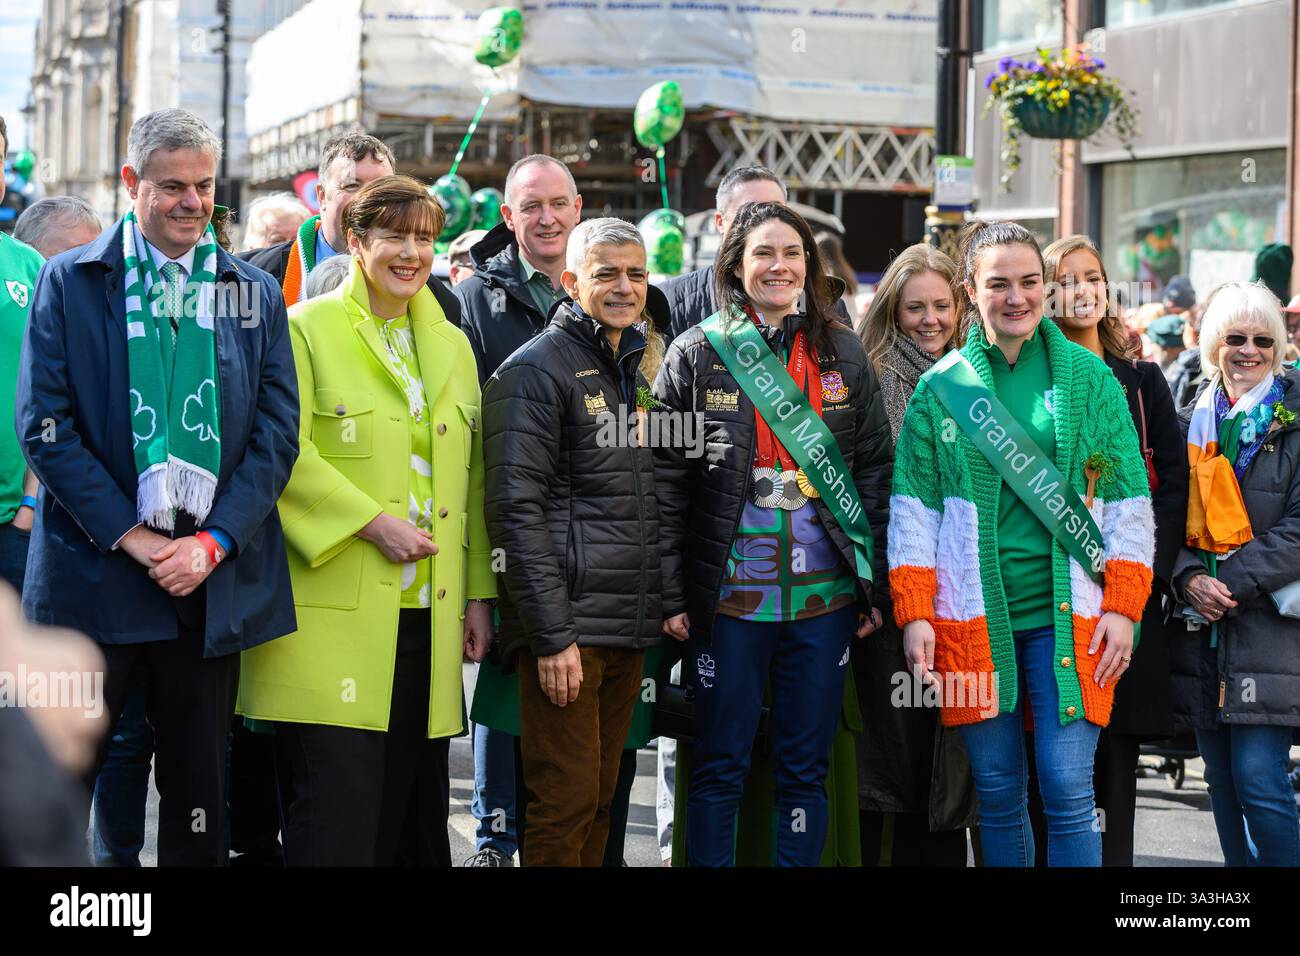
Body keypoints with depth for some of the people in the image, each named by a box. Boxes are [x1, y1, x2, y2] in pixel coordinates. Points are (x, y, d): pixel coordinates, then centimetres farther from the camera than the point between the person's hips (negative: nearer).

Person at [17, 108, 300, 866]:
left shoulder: (257, 294, 10)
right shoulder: (70, 282, 3)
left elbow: (278, 434, 6)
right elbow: (44, 426, -4)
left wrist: (211, 543, -6)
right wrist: (131, 537, -11)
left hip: (214, 578, 2)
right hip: (94, 569, -2)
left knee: (200, 790, 8)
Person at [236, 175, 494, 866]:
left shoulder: (452, 346, 18)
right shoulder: (308, 330, 0)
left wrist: (477, 594, 13)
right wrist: (373, 521, -16)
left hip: (427, 617, 6)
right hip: (335, 613, -6)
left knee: (409, 805, 6)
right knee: (337, 808, -10)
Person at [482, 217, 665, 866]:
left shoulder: (633, 375, 19)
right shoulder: (535, 370, -7)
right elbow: (517, 511, -14)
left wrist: (663, 608, 13)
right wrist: (553, 637, -19)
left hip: (629, 631, 8)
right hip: (568, 631, -8)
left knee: (599, 802, 11)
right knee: (565, 806, -7)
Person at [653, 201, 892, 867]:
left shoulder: (842, 355, 8)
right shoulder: (698, 355, 1)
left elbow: (875, 470, 9)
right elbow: (665, 481, -1)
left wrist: (874, 585, 3)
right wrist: (671, 595, -7)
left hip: (824, 596, 2)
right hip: (729, 597, -2)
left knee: (806, 770, 8)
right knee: (720, 767, 4)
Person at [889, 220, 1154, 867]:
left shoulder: (1089, 378, 5)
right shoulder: (942, 387, 6)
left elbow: (1128, 501, 6)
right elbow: (913, 507, 5)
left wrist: (1123, 607, -2)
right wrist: (914, 614, -2)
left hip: (1068, 616, -1)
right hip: (974, 617, 1)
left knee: (1068, 791, -7)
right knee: (997, 791, 6)